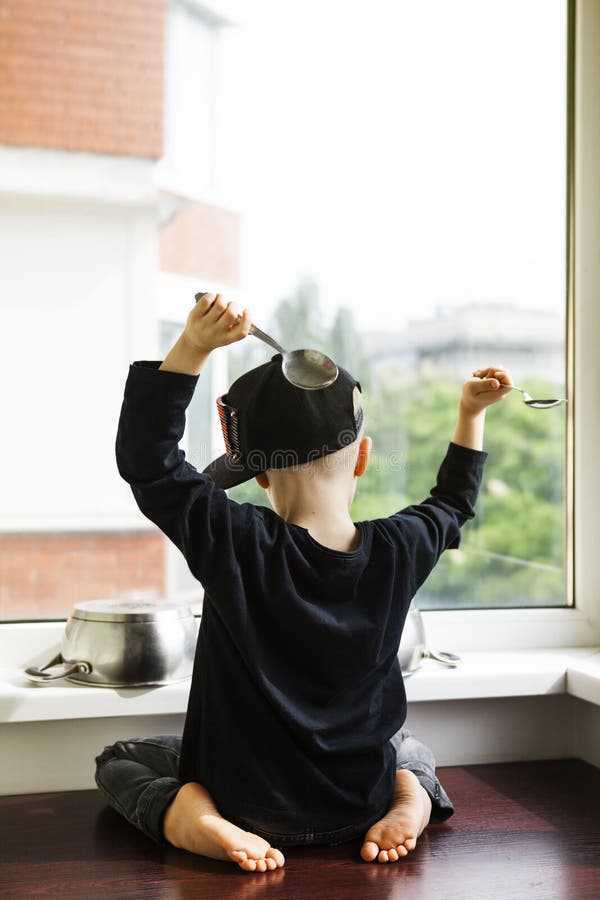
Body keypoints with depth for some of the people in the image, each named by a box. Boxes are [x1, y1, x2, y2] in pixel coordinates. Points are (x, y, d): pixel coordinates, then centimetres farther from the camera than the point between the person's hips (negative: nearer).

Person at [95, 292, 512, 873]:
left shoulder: (236, 544, -22)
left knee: (119, 760, 20)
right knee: (409, 749, 37)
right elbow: (452, 502, 12)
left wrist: (192, 347, -23)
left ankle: (193, 815, -8)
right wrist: (471, 412, 19)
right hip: (357, 809, 3)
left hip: (249, 799, -3)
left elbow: (146, 457, -16)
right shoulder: (398, 550, -11)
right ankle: (411, 802, 3)